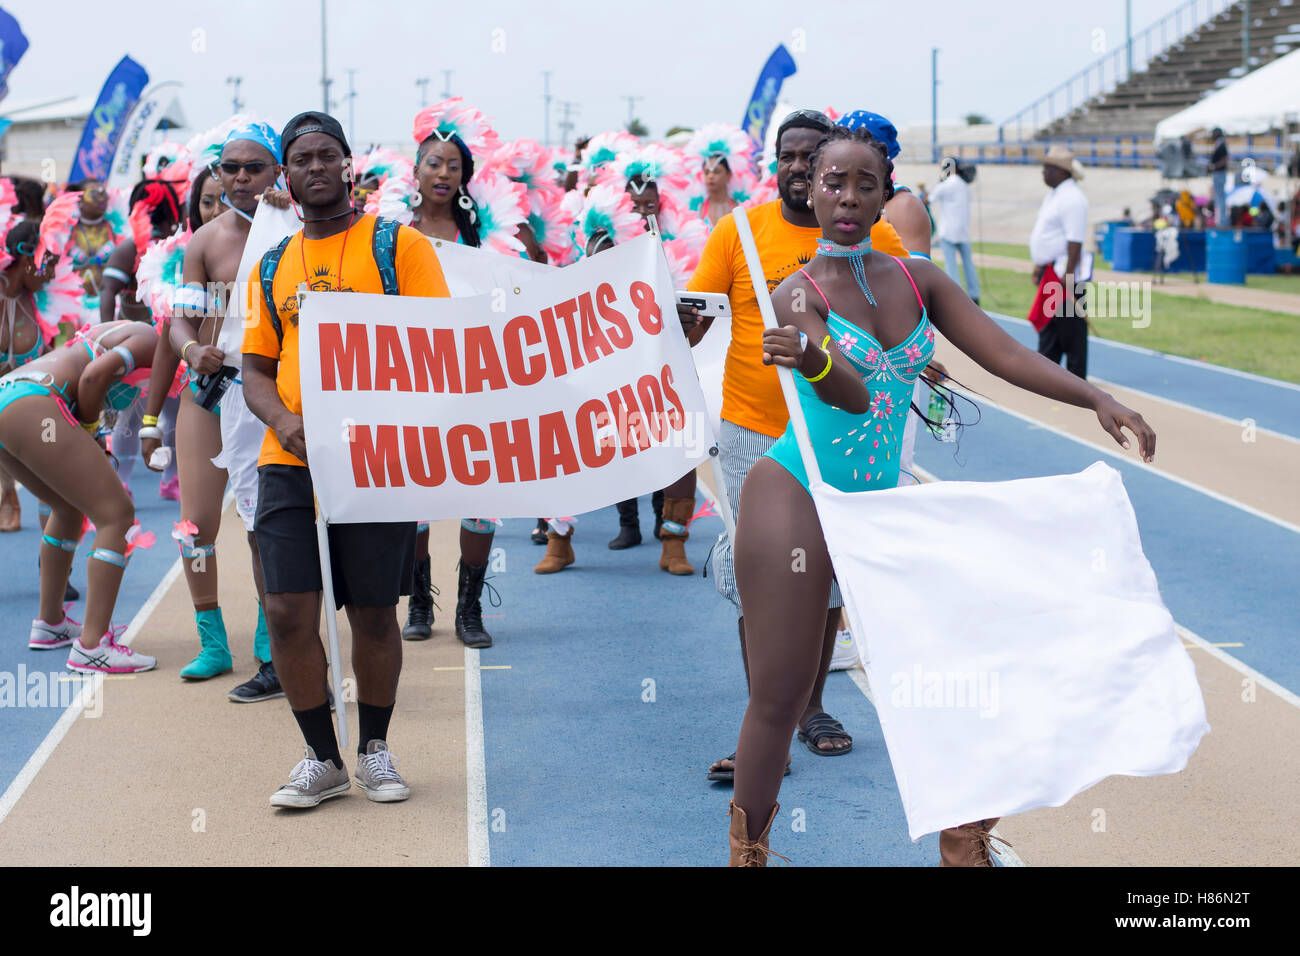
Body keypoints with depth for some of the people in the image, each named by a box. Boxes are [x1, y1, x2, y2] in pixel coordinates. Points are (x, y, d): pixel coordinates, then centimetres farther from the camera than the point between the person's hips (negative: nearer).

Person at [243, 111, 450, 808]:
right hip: (290, 460, 3)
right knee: (287, 611, -5)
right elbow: (256, 367, 13)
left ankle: (374, 748, 25)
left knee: (373, 614, 5)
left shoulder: (398, 245, 2)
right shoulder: (273, 265, 14)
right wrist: (286, 423, -9)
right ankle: (321, 757, 11)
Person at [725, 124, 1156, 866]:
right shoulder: (798, 294, -9)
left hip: (880, 505, 5)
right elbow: (851, 394, -26)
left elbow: (1002, 353, -1)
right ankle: (748, 852, 15)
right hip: (797, 499, -5)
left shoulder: (917, 280, 6)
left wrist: (1096, 397, -14)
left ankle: (966, 847, 17)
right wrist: (812, 361, -49)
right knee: (779, 701, -3)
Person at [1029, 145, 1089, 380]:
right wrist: (1039, 266, 22)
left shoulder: (1072, 199, -17)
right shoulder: (1054, 195, 17)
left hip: (1064, 273, -11)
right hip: (1050, 272, 11)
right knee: (1047, 326, 14)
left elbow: (1075, 241, -22)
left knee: (1071, 331, -4)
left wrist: (1068, 275, -25)